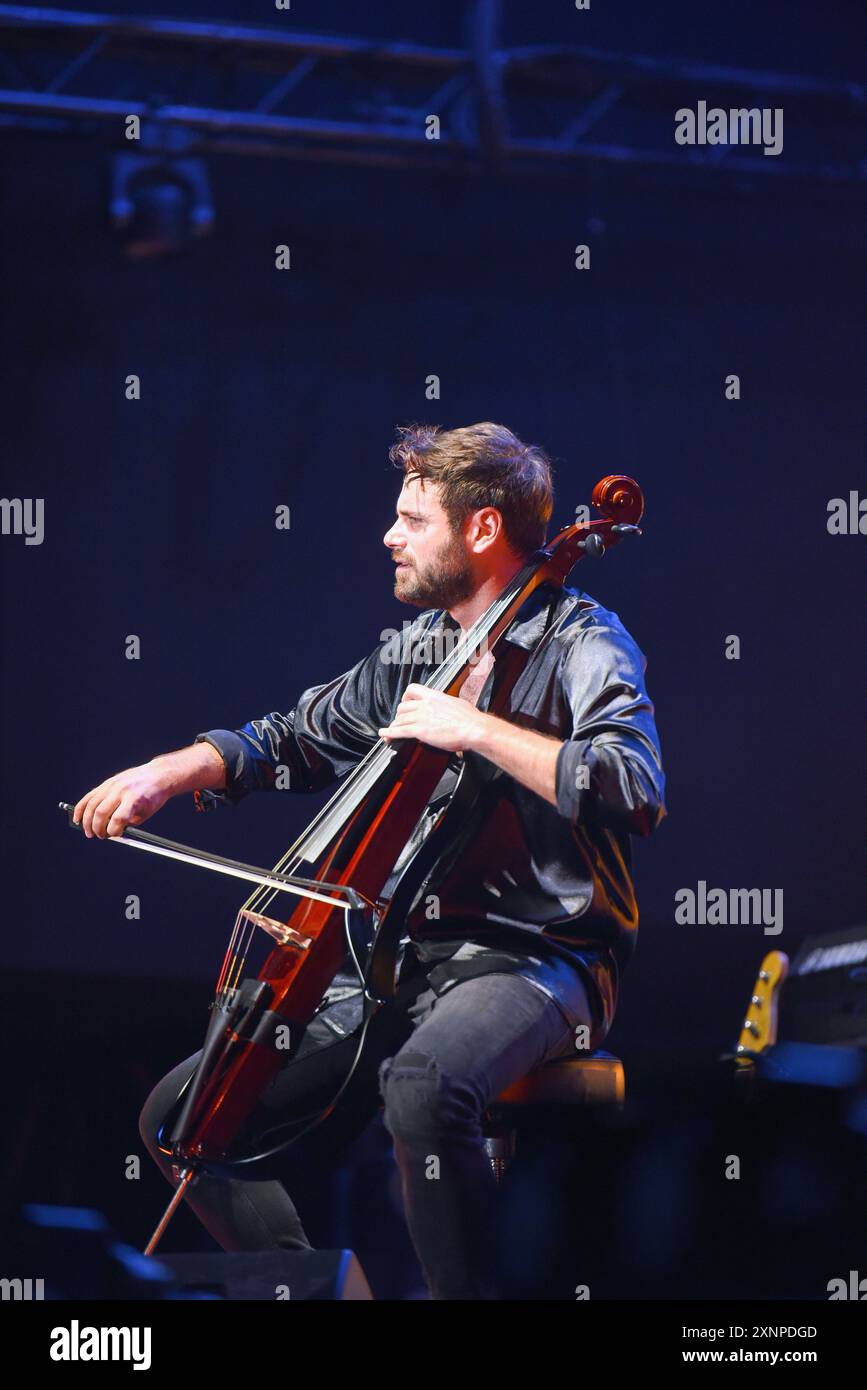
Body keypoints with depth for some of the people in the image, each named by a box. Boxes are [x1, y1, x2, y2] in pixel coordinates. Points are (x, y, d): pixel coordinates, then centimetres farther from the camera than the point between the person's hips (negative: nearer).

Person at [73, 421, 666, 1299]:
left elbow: (635, 791, -23)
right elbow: (292, 741, 26)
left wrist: (476, 729, -22)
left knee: (422, 1082, -41)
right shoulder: (413, 653, 16)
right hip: (414, 962, 8)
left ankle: (469, 1289, -26)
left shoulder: (580, 643, -6)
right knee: (178, 1116, 0)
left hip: (539, 961, -8)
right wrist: (169, 771, 9)